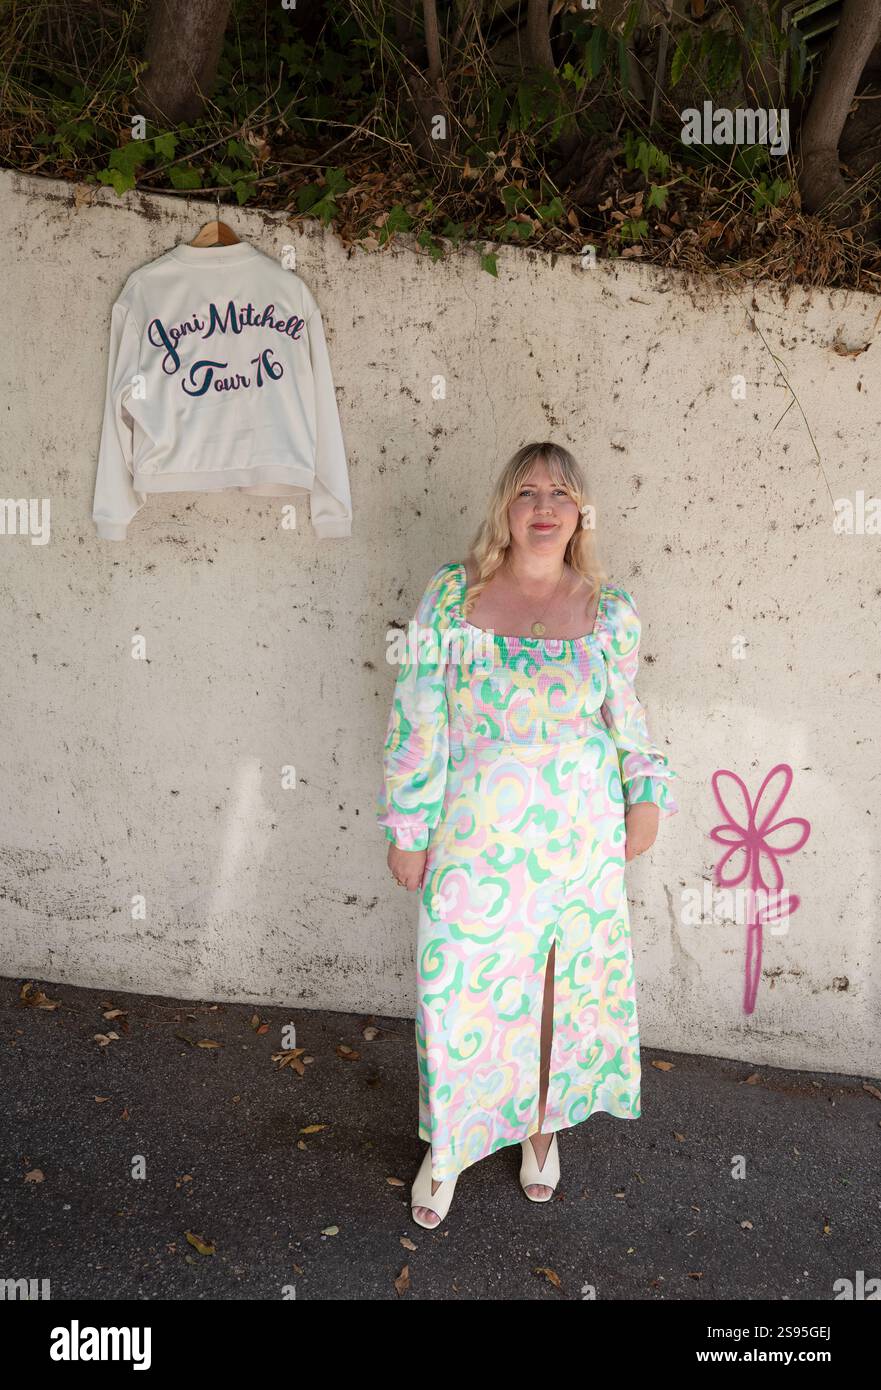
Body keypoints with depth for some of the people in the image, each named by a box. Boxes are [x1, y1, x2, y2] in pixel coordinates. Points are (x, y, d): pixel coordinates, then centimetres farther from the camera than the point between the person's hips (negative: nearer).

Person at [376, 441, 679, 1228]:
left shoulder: (611, 612, -1)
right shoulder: (452, 597, -5)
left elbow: (627, 717, 12)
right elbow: (417, 720, -4)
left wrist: (646, 794, 6)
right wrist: (409, 827, -4)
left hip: (579, 840, 1)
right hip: (474, 840, -1)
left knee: (563, 986, 14)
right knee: (461, 988, 8)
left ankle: (543, 1126, 41)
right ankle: (448, 1148, 33)